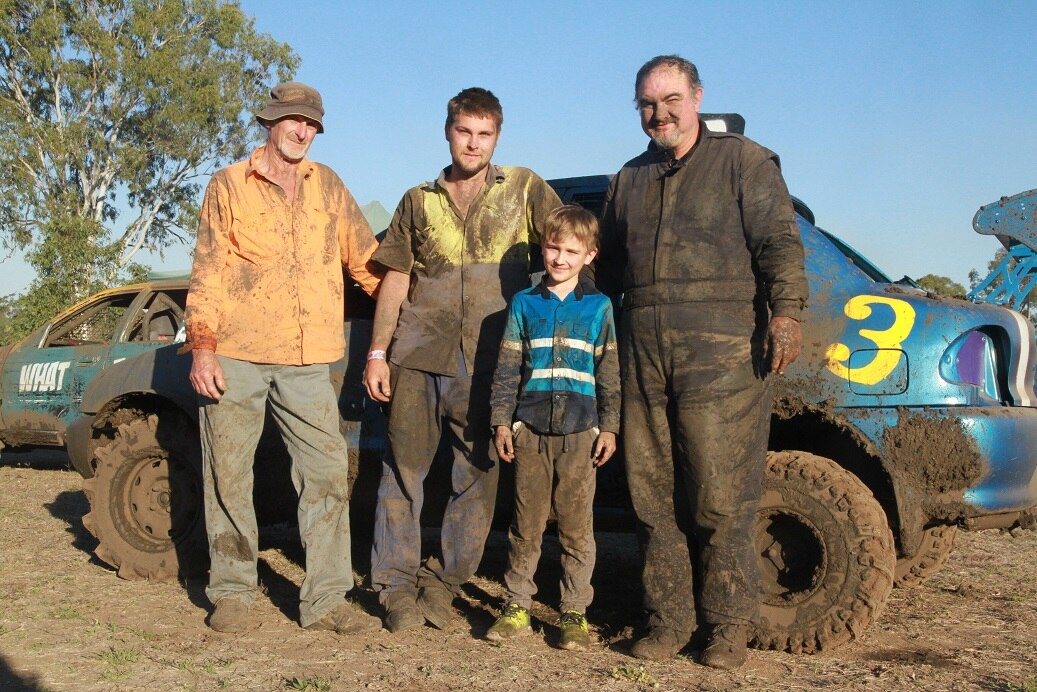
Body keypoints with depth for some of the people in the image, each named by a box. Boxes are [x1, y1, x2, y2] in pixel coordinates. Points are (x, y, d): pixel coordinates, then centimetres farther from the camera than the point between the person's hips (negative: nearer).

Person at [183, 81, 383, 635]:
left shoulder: (328, 187, 13)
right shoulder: (229, 185, 5)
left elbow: (365, 258, 15)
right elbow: (208, 272, 1)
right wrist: (202, 346, -8)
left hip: (306, 360, 2)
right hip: (235, 355, -2)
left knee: (328, 474, -3)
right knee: (229, 476, 4)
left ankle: (326, 599, 5)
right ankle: (232, 594, 18)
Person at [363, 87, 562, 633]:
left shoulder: (525, 189, 10)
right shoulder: (418, 201, 15)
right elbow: (395, 279, 14)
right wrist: (377, 351, 6)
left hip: (489, 360, -1)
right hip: (419, 353, 1)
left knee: (478, 476, 2)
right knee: (403, 468, 1)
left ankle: (443, 583, 14)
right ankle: (397, 586, 10)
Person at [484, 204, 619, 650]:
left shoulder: (599, 307, 6)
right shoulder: (524, 305, 9)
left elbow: (609, 373, 7)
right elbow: (507, 368, 9)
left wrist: (609, 427, 1)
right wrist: (501, 420, 2)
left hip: (580, 431, -1)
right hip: (530, 429, 1)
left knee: (577, 526, 2)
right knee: (526, 523, 5)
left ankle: (574, 612, 11)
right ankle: (517, 606, 15)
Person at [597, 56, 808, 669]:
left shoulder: (743, 161, 7)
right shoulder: (629, 180, 23)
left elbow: (780, 241, -2)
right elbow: (608, 268, 29)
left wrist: (785, 309, -14)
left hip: (722, 353, -5)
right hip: (643, 354, 5)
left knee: (722, 496, -6)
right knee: (654, 497, 4)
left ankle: (730, 625, 6)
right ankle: (669, 619, 14)